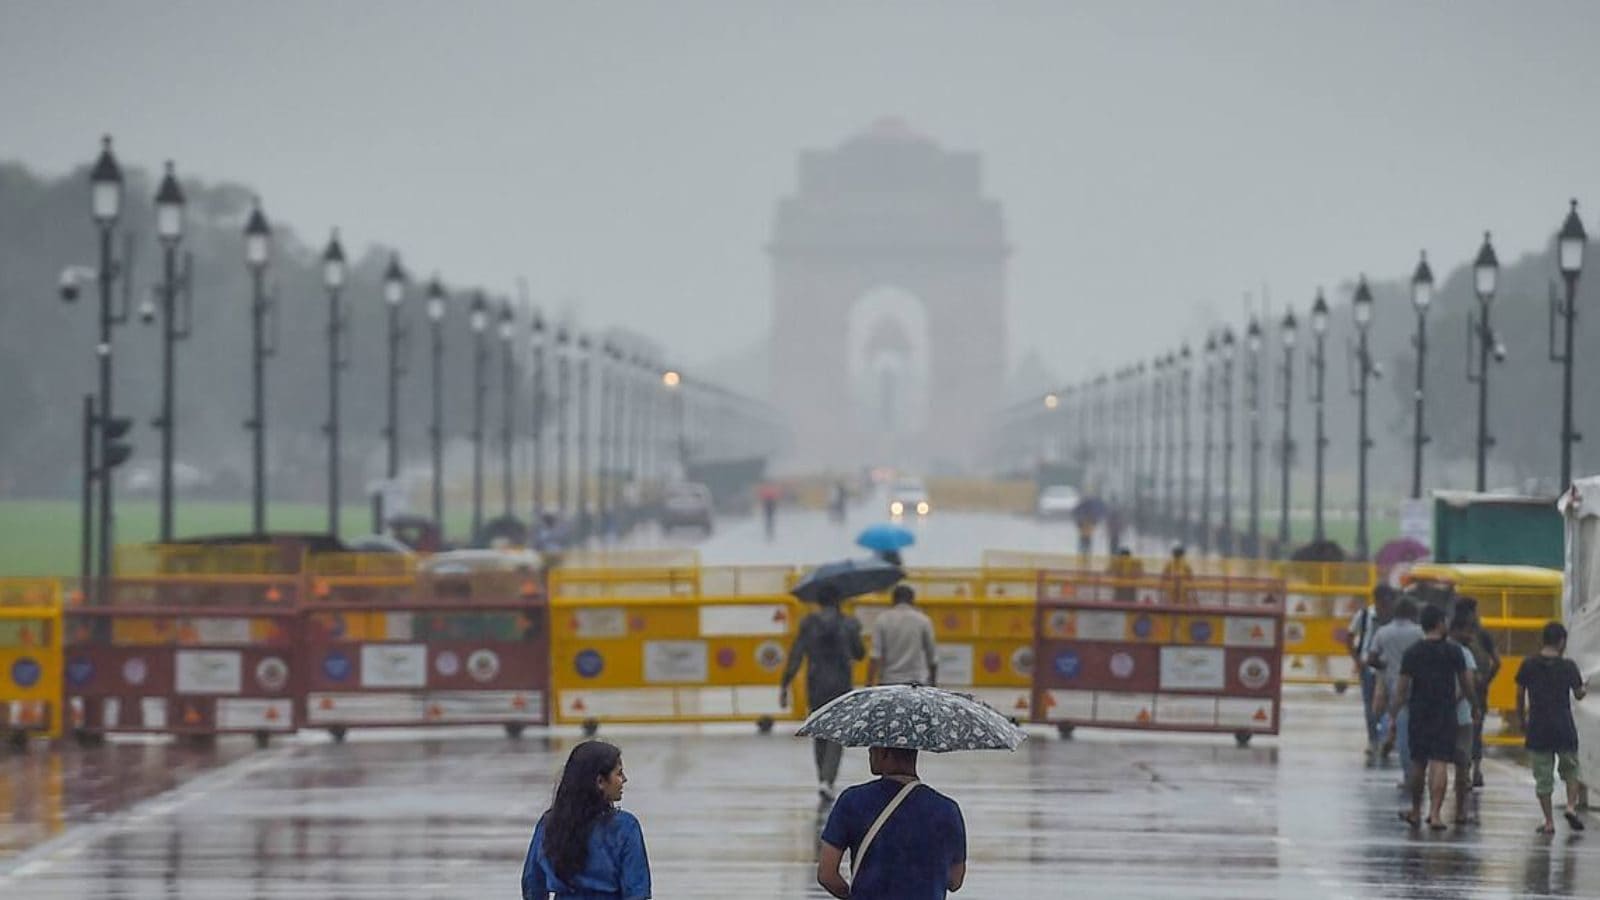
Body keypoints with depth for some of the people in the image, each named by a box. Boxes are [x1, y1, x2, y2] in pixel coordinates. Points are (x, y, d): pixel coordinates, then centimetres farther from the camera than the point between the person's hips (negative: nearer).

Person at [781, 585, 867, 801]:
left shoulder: (808, 624, -1)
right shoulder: (848, 624, -3)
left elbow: (795, 656, -5)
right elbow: (859, 654, 9)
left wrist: (784, 686, -2)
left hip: (815, 687, 2)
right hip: (841, 686, -2)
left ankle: (823, 779, 19)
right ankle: (827, 780, -18)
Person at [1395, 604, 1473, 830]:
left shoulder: (1412, 653, -2)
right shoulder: (1453, 652, -4)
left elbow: (1401, 690, -2)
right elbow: (1467, 685, 3)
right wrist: (1470, 697, 24)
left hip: (1418, 713, 2)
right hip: (1445, 714, -2)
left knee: (1418, 763, 14)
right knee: (1440, 763, -4)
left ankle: (1415, 812, 25)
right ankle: (1435, 814, -14)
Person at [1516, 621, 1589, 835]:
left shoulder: (1528, 665, -1)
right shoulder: (1568, 666, -4)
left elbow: (1520, 696, 4)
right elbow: (1578, 694, 5)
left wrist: (1522, 721, 17)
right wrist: (1585, 689, 29)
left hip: (1537, 729, 1)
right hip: (1564, 729, -1)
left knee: (1543, 777, 5)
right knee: (1571, 769, 18)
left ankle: (1549, 821, 4)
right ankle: (1571, 806, -3)